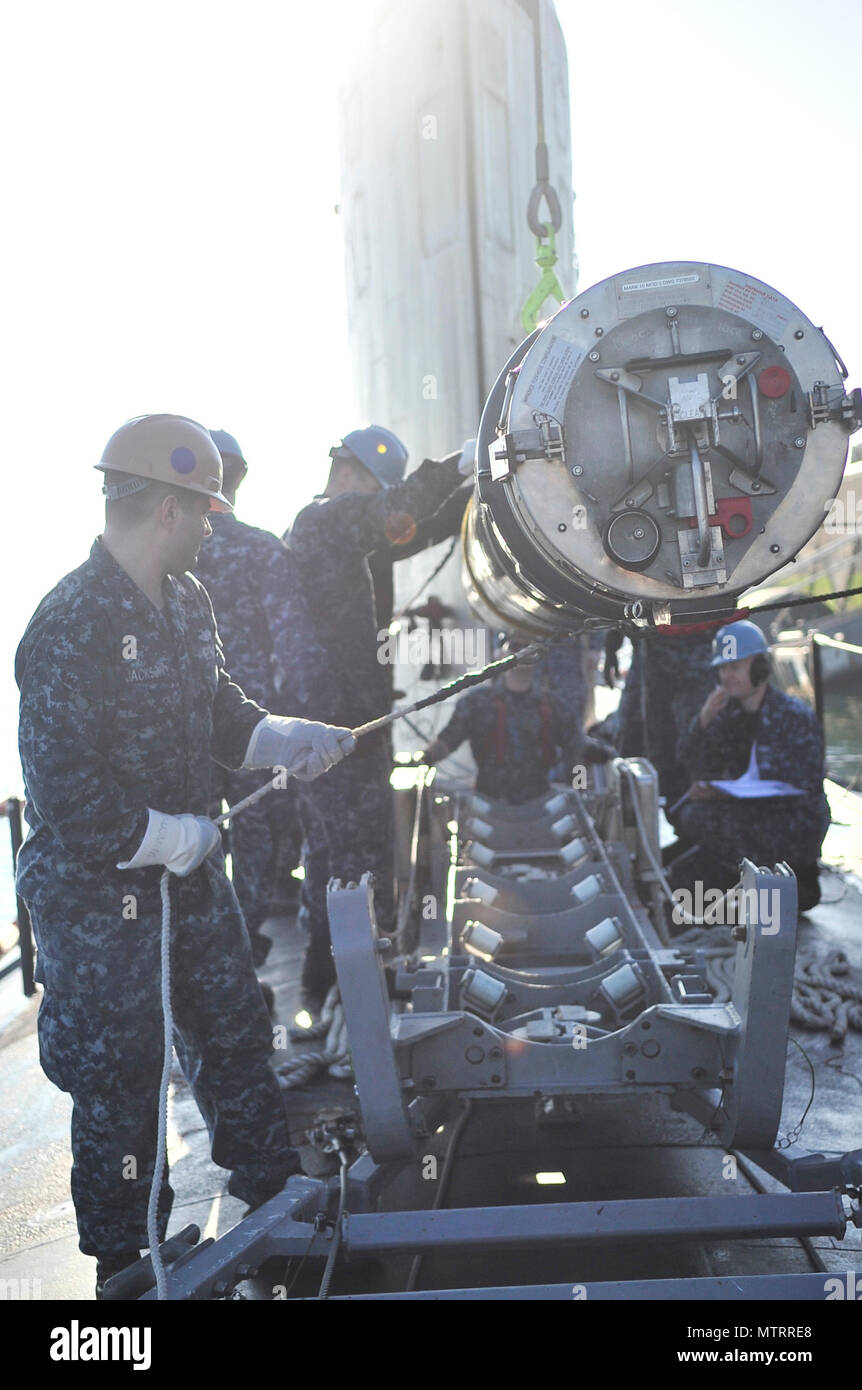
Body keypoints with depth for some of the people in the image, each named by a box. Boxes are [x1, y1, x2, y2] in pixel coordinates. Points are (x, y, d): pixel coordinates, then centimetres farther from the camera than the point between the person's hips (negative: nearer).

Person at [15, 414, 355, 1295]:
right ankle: (127, 1264, 32)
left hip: (186, 868, 8)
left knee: (235, 1029, 22)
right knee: (120, 1081, 9)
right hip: (98, 898, -8)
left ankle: (275, 1188, 44)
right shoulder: (72, 626, -25)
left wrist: (288, 741, -2)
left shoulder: (184, 599, 3)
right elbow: (68, 801, -27)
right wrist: (181, 838, -18)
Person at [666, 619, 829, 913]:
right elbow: (700, 773, 4)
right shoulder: (728, 712, 6)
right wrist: (703, 721, -14)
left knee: (697, 819, -24)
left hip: (792, 831, -7)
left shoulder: (796, 717, -14)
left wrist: (722, 794, -25)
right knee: (680, 876, -1)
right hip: (749, 819, 8)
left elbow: (802, 791, -20)